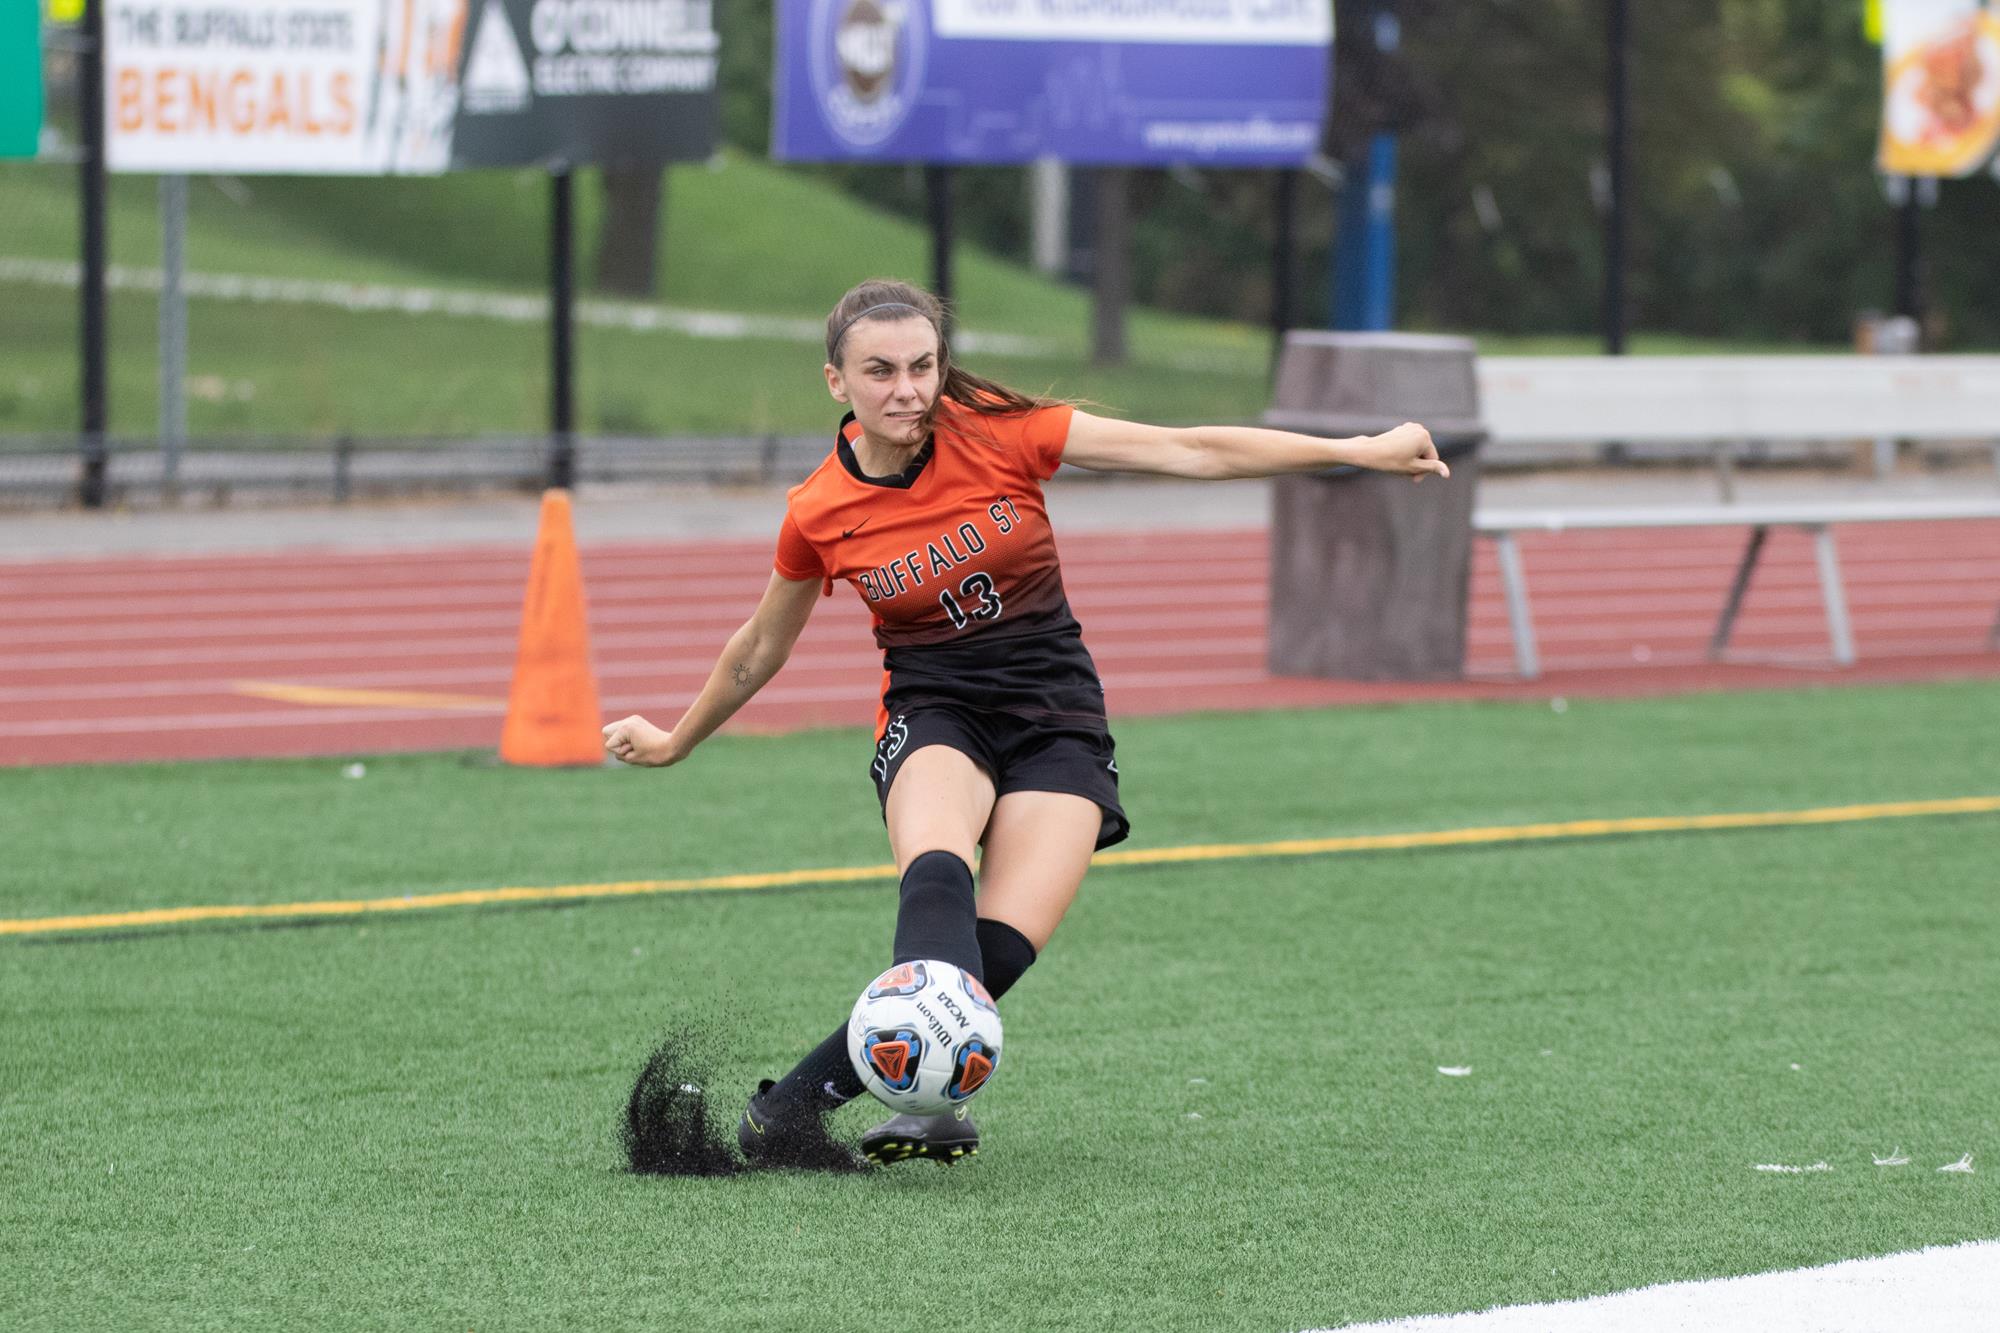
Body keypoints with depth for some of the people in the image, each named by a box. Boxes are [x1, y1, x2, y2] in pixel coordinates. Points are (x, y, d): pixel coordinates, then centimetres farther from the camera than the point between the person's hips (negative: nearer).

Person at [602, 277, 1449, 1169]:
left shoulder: (999, 435, -9)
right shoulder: (819, 516, -4)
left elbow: (1189, 453, -7)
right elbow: (759, 650, 15)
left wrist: (1360, 452, -8)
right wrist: (674, 743, 27)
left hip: (1056, 713, 1)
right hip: (933, 712, -1)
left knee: (1005, 945, -22)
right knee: (937, 878, -35)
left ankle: (794, 1101, -14)